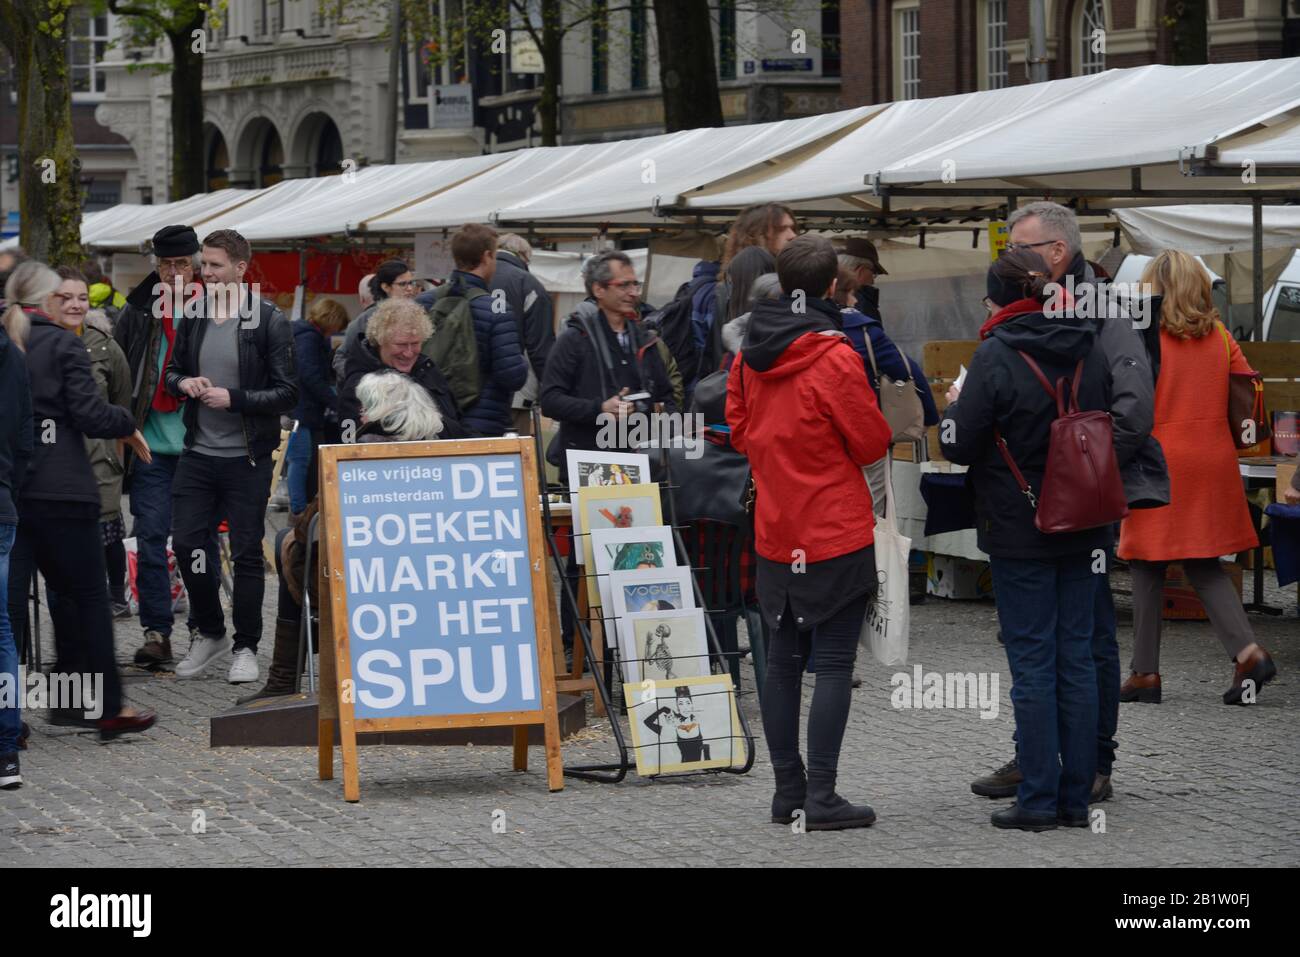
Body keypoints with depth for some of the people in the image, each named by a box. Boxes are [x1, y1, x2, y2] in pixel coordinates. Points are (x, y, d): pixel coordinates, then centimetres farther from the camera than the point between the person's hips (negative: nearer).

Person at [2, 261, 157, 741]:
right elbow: (90, 414, -11)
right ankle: (107, 707, 13)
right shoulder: (62, 345, -7)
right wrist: (128, 426, 7)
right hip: (59, 489, -4)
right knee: (88, 596, 8)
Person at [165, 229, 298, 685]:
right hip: (198, 453, 5)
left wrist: (234, 399, -20)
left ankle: (246, 647, 15)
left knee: (247, 553, 2)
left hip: (247, 457, -5)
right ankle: (210, 634, 22)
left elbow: (286, 393, -10)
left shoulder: (269, 321, -8)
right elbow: (173, 372, 19)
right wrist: (183, 383, -4)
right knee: (186, 543, 2)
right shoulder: (194, 317, 7)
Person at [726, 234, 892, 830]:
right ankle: (821, 798, -6)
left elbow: (739, 430, 15)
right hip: (837, 534, -6)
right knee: (834, 664, -3)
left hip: (774, 535, 6)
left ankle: (787, 791, 16)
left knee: (783, 661, 11)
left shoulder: (750, 355, 4)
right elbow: (873, 442, -9)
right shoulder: (834, 359, -15)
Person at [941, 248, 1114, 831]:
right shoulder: (1089, 352, 4)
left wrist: (953, 411, 7)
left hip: (1019, 532, -5)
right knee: (1076, 659, 9)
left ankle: (1038, 801, 2)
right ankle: (1076, 798, 12)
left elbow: (960, 445, -12)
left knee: (1033, 663, 0)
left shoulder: (997, 356, -14)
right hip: (1083, 530, 5)